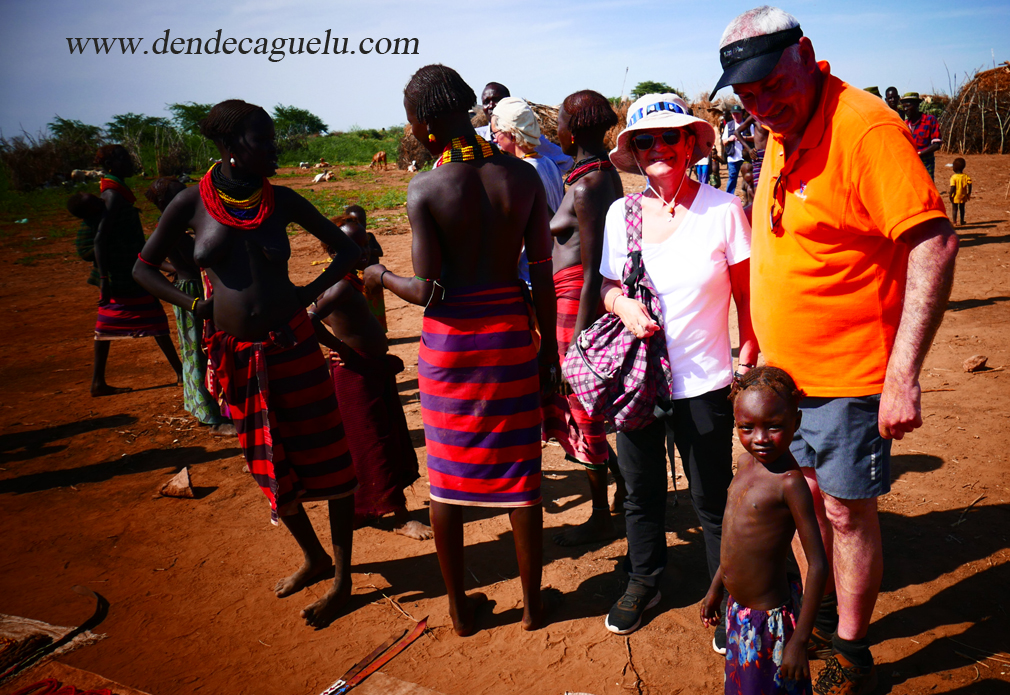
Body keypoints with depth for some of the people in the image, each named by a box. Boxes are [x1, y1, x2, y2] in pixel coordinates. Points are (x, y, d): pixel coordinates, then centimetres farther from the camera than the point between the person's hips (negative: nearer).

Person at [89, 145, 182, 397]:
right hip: (125, 274, -10)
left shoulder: (113, 193, 14)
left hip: (123, 271, 10)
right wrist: (104, 279, -24)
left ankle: (98, 382, 12)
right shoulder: (114, 195, -17)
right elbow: (100, 238, -22)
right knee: (154, 319, -3)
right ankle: (182, 372, 5)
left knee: (109, 325, 9)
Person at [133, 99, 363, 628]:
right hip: (235, 355, 2)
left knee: (326, 459, 2)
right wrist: (195, 306, -4)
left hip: (292, 346, -1)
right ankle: (314, 558, 36)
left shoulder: (281, 200, -1)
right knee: (271, 469, 13)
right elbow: (143, 267, 8)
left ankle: (342, 576, 18)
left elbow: (347, 248, 6)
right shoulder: (192, 202, -1)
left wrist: (310, 292, -7)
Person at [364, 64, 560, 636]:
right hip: (511, 331, 2)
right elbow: (543, 276, -1)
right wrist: (549, 348, 9)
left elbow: (429, 292, -13)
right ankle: (533, 602, 28)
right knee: (519, 471, 13)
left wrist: (378, 275, 5)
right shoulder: (523, 178, -3)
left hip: (449, 336, -2)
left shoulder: (424, 189, -12)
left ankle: (460, 607, 28)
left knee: (447, 476, 13)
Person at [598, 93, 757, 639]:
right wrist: (623, 306, -11)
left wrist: (748, 360, -7)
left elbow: (748, 294, -1)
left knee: (712, 503, 9)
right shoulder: (621, 213, 1)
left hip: (703, 384, -3)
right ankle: (643, 583, 42)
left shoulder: (723, 210, -8)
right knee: (641, 493, 18)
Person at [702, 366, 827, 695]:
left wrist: (799, 640, -19)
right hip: (737, 612, 8)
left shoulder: (789, 483, -23)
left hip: (770, 620, -8)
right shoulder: (746, 462, 0)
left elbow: (817, 565, -22)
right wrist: (716, 586, 21)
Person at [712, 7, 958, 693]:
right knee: (808, 498, 20)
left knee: (847, 512, 6)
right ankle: (820, 617, 41)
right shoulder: (782, 135, 8)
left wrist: (903, 374, -27)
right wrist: (762, 346, 18)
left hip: (850, 377, -8)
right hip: (786, 371, 8)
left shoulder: (865, 129, -18)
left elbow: (935, 245, -23)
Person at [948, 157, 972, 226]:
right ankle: (962, 221, 25)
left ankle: (954, 221, 9)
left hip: (955, 196, -4)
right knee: (962, 208, 18)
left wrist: (950, 195, -12)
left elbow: (952, 187, -20)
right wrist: (969, 194, 5)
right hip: (963, 196, 4)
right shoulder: (966, 176, -3)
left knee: (954, 208, 8)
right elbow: (969, 184, -5)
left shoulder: (953, 177, -16)